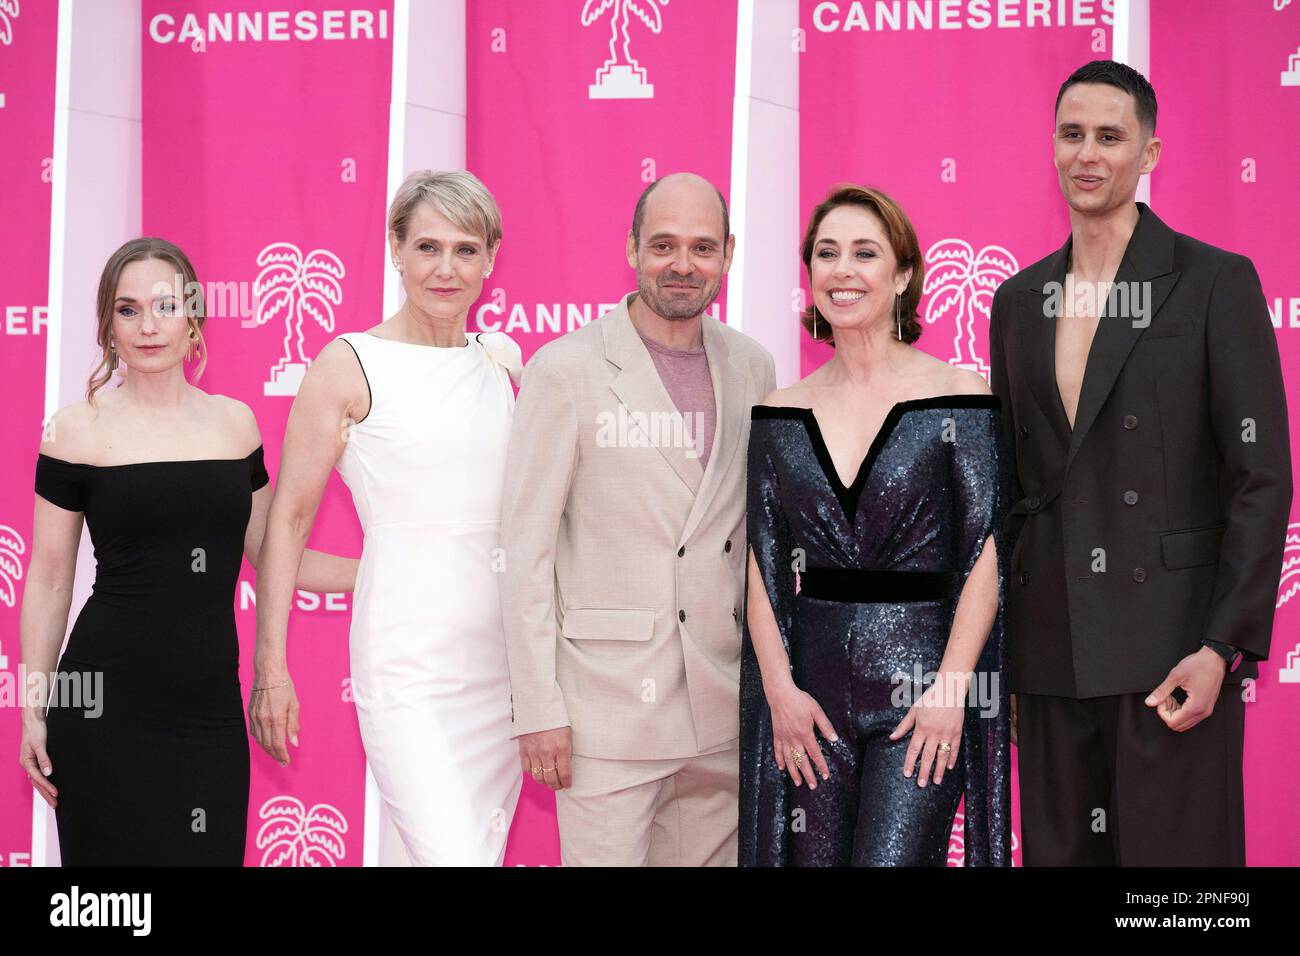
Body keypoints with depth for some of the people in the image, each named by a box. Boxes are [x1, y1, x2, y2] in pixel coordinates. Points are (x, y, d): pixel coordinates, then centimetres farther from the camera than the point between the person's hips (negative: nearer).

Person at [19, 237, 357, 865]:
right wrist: (34, 710, 2)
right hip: (107, 704, -3)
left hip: (210, 703, 3)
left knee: (210, 851, 2)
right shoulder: (78, 429, -1)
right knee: (114, 850, -1)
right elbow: (49, 578, 4)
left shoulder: (234, 421, 9)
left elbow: (270, 554, 16)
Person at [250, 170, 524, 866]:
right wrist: (270, 664, -7)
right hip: (407, 670, -5)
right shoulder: (350, 365, -4)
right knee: (453, 858, -17)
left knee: (487, 854, 10)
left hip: (503, 666, 5)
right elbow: (288, 520, -2)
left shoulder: (502, 360, 11)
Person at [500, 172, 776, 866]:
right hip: (607, 701, -5)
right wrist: (539, 710, -10)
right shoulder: (566, 368, -6)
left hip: (723, 709, 5)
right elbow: (525, 551, -7)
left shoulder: (751, 368, 9)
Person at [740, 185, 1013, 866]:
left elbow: (987, 554, -6)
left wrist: (952, 686, -14)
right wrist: (779, 687, -4)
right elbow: (763, 564, 6)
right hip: (811, 687, 4)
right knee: (812, 857, 8)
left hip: (924, 676, -3)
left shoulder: (957, 398, -3)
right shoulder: (780, 413, 8)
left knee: (892, 859, -10)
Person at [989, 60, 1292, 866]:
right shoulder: (1018, 300, 13)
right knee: (1060, 851, 9)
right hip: (1051, 649, 5)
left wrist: (1224, 647, -14)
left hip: (1173, 646, -5)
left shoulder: (1216, 283, -3)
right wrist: (997, 634, 11)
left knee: (1174, 847, -2)